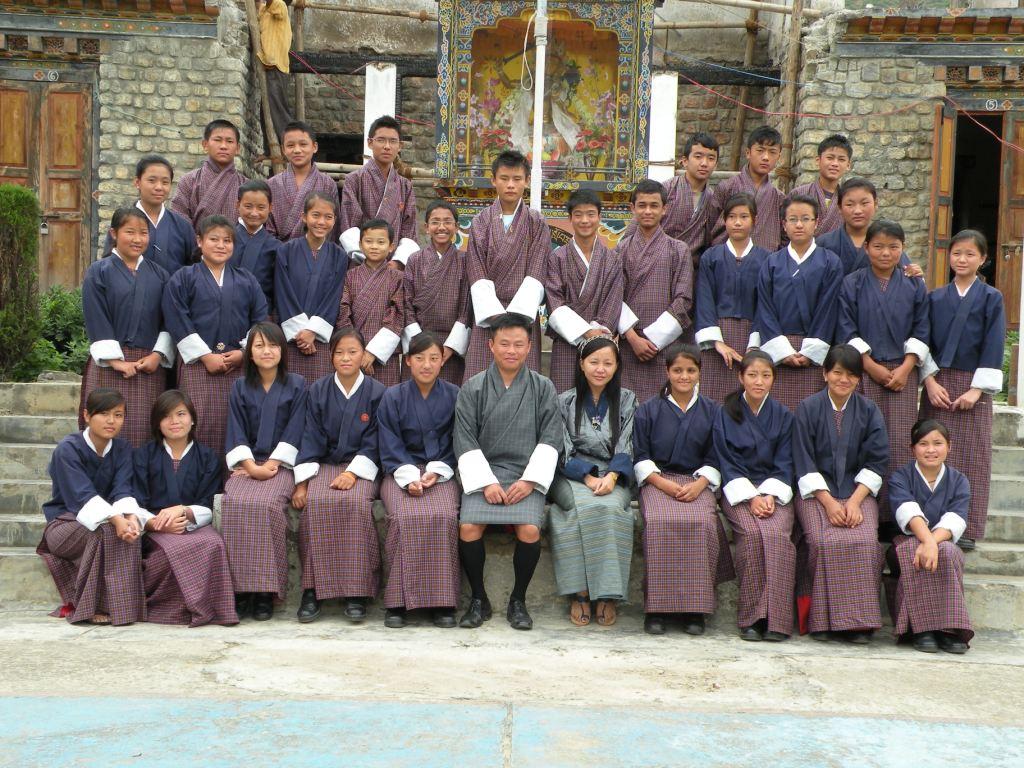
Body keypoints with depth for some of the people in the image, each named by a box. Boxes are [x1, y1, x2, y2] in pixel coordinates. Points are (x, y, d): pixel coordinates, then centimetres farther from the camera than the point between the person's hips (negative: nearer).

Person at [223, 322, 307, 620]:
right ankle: (241, 588, -25)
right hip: (247, 465, 2)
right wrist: (250, 465, -10)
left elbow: (294, 431, 0)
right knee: (233, 503, -29)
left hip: (280, 464, -2)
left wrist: (271, 464, -11)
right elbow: (236, 433, 6)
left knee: (267, 504, -33)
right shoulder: (240, 388, 14)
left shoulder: (296, 385, 8)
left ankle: (266, 591, -27)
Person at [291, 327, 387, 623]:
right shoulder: (318, 390, 7)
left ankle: (357, 592, -27)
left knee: (356, 504, -33)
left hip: (361, 467, -1)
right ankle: (313, 589, -25)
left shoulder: (376, 392, 3)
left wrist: (354, 472, -16)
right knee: (315, 503, -31)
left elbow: (373, 442, 0)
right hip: (324, 464, 2)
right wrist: (302, 481, -8)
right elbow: (311, 437, 3)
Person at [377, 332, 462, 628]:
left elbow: (455, 444, 7)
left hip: (440, 473, 0)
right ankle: (398, 600, -21)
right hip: (401, 471, 0)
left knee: (444, 516, -30)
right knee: (405, 517, -30)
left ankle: (442, 602, -22)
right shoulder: (393, 398, 3)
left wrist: (435, 472, -9)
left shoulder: (453, 396, 4)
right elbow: (390, 447, 0)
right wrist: (409, 477, -15)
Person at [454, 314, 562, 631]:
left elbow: (550, 440, 3)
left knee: (530, 530, -25)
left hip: (527, 475, 0)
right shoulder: (473, 388, 5)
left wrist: (530, 480, -10)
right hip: (483, 472, 0)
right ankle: (478, 599, -2)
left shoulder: (543, 387, 7)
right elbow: (465, 441, 1)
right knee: (468, 527, -24)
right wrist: (486, 482, -11)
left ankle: (518, 600, -1)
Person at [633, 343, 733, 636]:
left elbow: (714, 459, 11)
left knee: (703, 523, -32)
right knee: (660, 522, -33)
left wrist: (699, 484, -9)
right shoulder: (649, 410, 12)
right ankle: (657, 607, -25)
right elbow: (640, 457, 6)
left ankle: (695, 607, -23)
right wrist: (662, 483, -10)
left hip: (697, 482, 1)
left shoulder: (711, 411, 14)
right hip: (657, 481, -1)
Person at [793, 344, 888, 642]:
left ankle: (858, 621, -16)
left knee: (865, 542, -26)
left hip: (858, 492, 1)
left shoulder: (869, 411, 8)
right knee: (824, 542, -28)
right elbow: (805, 463, -2)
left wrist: (854, 501, -12)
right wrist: (829, 502, -13)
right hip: (816, 492, -1)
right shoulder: (808, 408, 3)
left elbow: (876, 463, 3)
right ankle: (821, 620, -15)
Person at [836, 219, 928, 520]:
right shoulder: (851, 284, 3)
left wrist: (905, 368, -6)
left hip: (903, 373, 1)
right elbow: (847, 332, -1)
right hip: (864, 371, -1)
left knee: (900, 442, -5)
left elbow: (920, 332, 7)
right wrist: (872, 367, -9)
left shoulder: (914, 286, 8)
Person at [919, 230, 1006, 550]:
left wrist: (977, 389, -11)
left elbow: (993, 346, -3)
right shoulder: (935, 298, 8)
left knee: (971, 455, 0)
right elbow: (924, 342, 5)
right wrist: (931, 381, -7)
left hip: (973, 385, -2)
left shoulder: (991, 298, 2)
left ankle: (966, 527, 7)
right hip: (938, 383, 2)